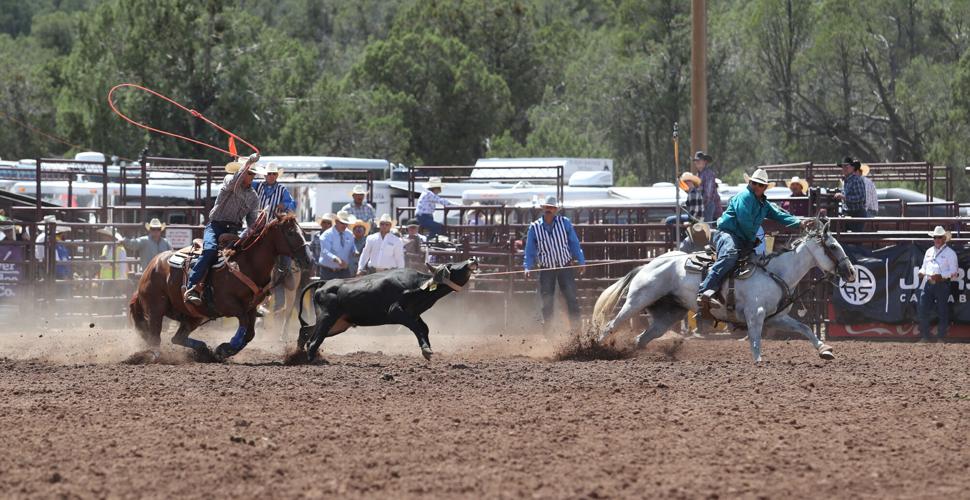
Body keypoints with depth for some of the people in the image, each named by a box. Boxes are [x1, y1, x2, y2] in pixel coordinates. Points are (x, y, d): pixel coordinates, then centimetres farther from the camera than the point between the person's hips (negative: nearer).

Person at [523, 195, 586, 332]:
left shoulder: (565, 223, -2)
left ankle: (575, 327, -2)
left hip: (565, 266, -1)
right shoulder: (535, 227, -2)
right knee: (546, 300, 2)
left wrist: (581, 261, 1)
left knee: (571, 297, -5)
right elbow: (530, 249, 3)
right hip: (546, 269, 1)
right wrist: (528, 267, -8)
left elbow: (574, 243, 3)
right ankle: (548, 330, 10)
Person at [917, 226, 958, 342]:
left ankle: (941, 337, 6)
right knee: (922, 310, 0)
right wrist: (922, 272, 0)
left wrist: (941, 276, -20)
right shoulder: (929, 251, 17)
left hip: (942, 284, -6)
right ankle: (924, 336, 8)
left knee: (942, 312, -2)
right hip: (929, 284, 6)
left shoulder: (950, 253, -1)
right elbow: (924, 267, 23)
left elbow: (953, 272, -6)